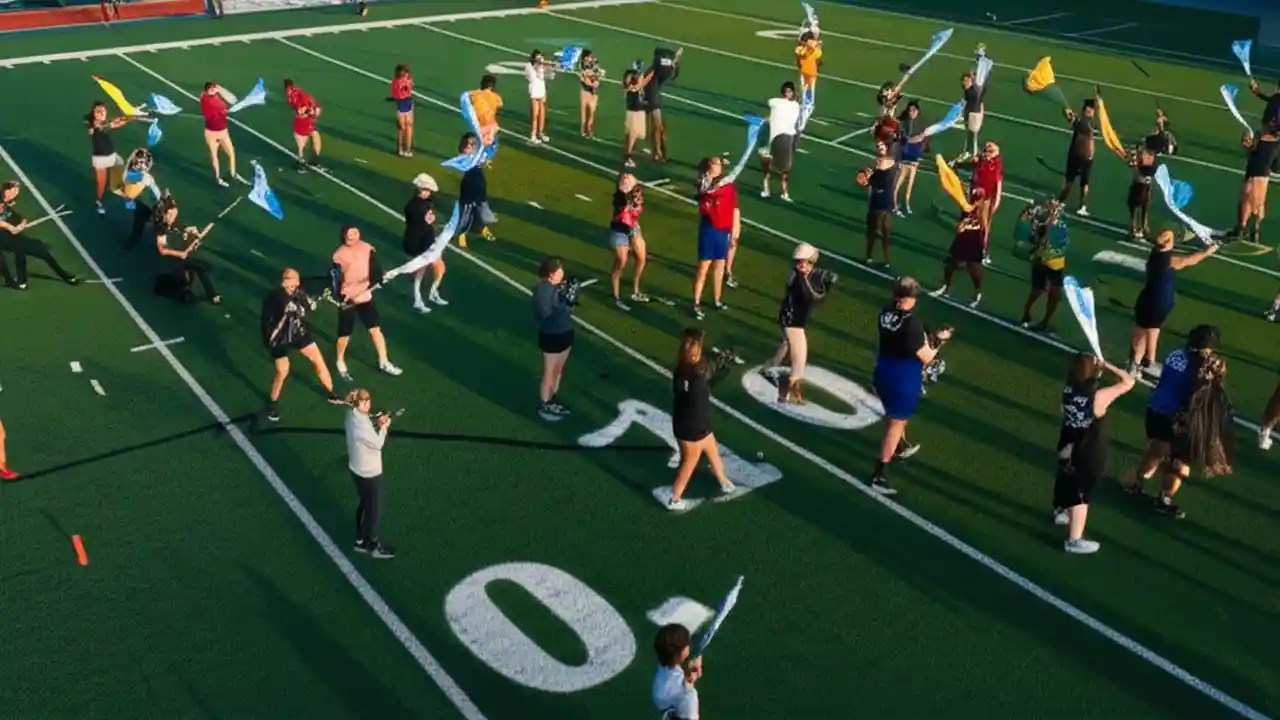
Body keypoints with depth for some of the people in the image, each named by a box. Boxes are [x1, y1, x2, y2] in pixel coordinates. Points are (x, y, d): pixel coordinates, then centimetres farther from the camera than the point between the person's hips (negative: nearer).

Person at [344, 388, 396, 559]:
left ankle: (361, 540, 42)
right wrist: (383, 427, -8)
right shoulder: (362, 426, -35)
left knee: (365, 504, 26)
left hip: (357, 469, 9)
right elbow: (378, 444, -20)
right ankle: (374, 546, 31)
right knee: (374, 509, 13)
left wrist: (375, 422, -5)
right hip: (369, 473, -9)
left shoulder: (352, 416, -9)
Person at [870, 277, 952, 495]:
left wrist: (929, 338, 4)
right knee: (896, 423, 6)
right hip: (903, 380, -7)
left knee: (894, 415, 30)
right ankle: (880, 474, 10)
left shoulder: (885, 314, -7)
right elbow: (926, 357, -17)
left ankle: (900, 447, 56)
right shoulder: (911, 323, -28)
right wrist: (939, 339, -1)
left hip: (883, 375, 7)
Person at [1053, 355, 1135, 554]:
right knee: (1081, 495, 6)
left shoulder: (1068, 389, -13)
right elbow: (1128, 382, -22)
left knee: (1066, 483, 29)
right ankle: (1074, 541, 15)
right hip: (1088, 455, -6)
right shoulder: (1099, 397, -30)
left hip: (1068, 448, 6)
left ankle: (1061, 512, 54)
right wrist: (1107, 365, -17)